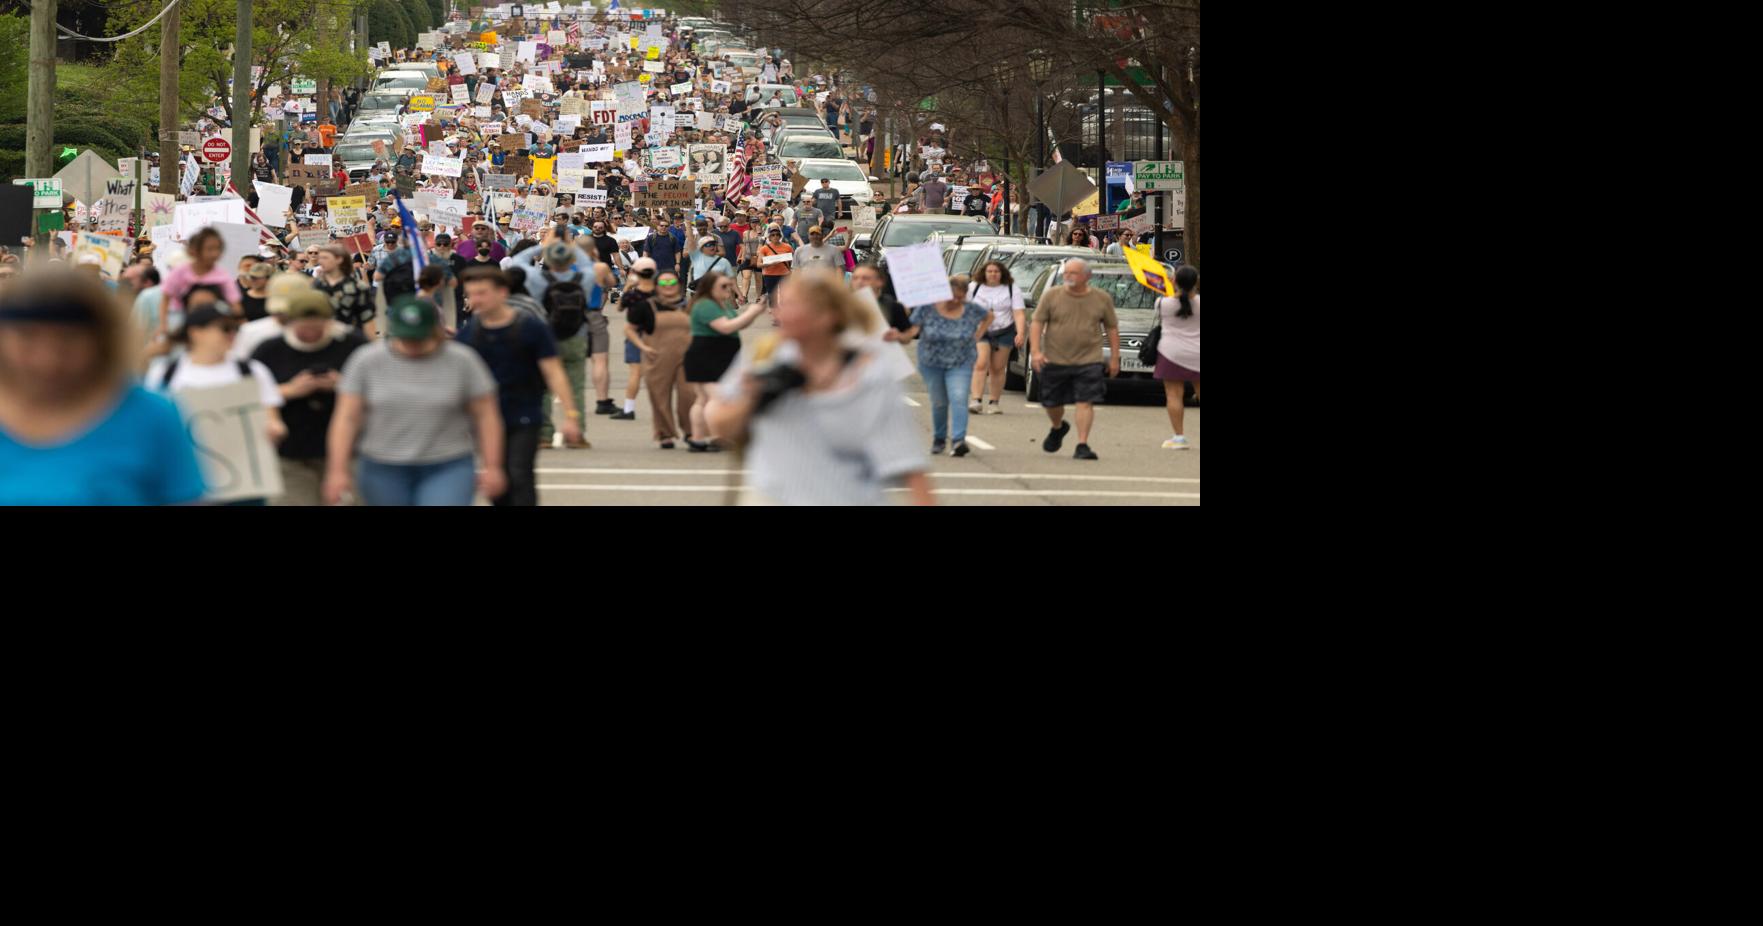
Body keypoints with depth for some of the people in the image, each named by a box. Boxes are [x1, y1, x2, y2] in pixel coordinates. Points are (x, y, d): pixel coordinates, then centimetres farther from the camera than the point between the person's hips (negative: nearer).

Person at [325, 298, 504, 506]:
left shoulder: (462, 361, -6)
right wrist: (338, 470, -10)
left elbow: (486, 415, -2)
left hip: (446, 473, -2)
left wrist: (492, 467, -7)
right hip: (384, 471, 2)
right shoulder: (366, 361, -5)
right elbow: (346, 418, -4)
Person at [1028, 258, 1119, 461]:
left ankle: (1082, 445, -9)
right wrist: (1035, 351, -13)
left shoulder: (1102, 299, 2)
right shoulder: (1052, 296, 0)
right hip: (1054, 360, 1)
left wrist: (1114, 357, 6)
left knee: (1085, 402, -11)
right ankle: (1058, 428, 43)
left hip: (1088, 361, -1)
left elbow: (1112, 328, 10)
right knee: (1051, 403, 12)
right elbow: (1037, 323, -1)